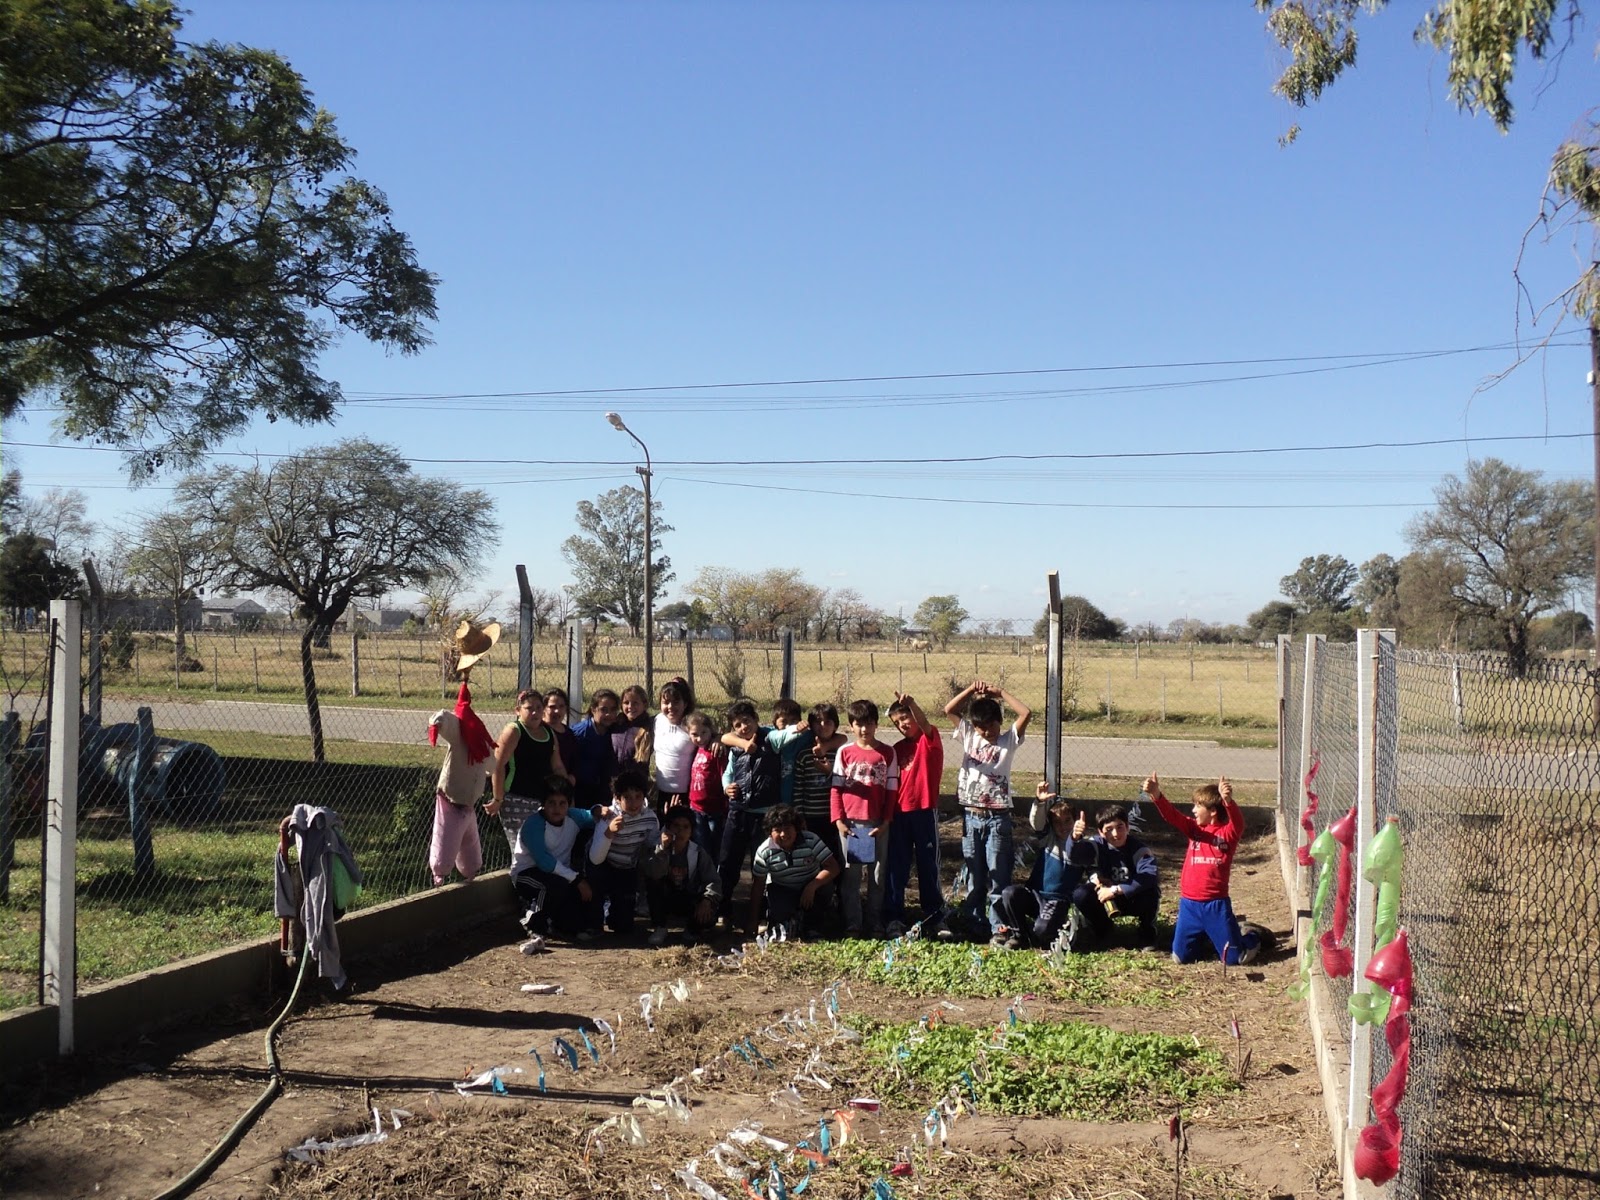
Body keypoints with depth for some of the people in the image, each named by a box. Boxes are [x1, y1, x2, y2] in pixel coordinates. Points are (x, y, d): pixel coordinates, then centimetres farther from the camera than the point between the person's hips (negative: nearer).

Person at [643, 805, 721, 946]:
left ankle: (692, 927, 6)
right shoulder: (659, 849, -9)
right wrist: (663, 848, -38)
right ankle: (659, 928, -14)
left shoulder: (699, 852, -7)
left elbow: (713, 880, -13)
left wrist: (707, 900, -31)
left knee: (708, 916, -31)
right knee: (653, 882, -29)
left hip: (689, 902, -1)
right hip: (665, 901, 1)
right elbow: (652, 874, -28)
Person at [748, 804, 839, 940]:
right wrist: (753, 920, -7)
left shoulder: (811, 841, -18)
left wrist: (812, 886, -32)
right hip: (781, 891, -1)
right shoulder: (764, 851, -15)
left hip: (810, 889, 1)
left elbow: (833, 867, -19)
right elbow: (758, 885, -8)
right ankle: (781, 924, 5)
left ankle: (809, 926, -6)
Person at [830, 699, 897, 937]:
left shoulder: (887, 753, 2)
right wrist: (838, 819, -4)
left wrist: (886, 821, -5)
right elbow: (836, 788, 3)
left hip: (878, 824, 0)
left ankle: (875, 925, 14)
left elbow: (891, 790, 2)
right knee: (850, 876, 3)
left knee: (877, 876, 6)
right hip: (850, 823, 0)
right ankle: (852, 925, 9)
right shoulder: (845, 752, 2)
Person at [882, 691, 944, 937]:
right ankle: (894, 918, 6)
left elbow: (924, 723, -24)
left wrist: (911, 703, -43)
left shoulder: (930, 739, -2)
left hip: (925, 810, -5)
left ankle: (933, 915, 16)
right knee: (896, 866, 3)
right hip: (900, 812, 5)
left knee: (928, 864, 4)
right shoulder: (897, 748, 13)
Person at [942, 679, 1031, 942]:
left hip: (997, 818, -3)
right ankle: (975, 927, 16)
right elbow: (949, 710, 5)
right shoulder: (968, 736, 9)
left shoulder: (1008, 741, 2)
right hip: (970, 816, 3)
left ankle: (999, 928, 1)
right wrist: (971, 690, -3)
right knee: (974, 876, 10)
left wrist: (1001, 693, -5)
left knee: (998, 877, -2)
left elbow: (1026, 713, -11)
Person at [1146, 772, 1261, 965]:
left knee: (1234, 958, 3)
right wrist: (1156, 795, -27)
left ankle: (1251, 937, 36)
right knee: (1181, 956, 11)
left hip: (1217, 905, -4)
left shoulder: (1228, 832, -6)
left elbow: (1238, 824, -27)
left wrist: (1228, 800, -48)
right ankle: (1205, 939, 41)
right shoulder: (1194, 828, 6)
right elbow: (1171, 815, -8)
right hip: (1189, 905, 4)